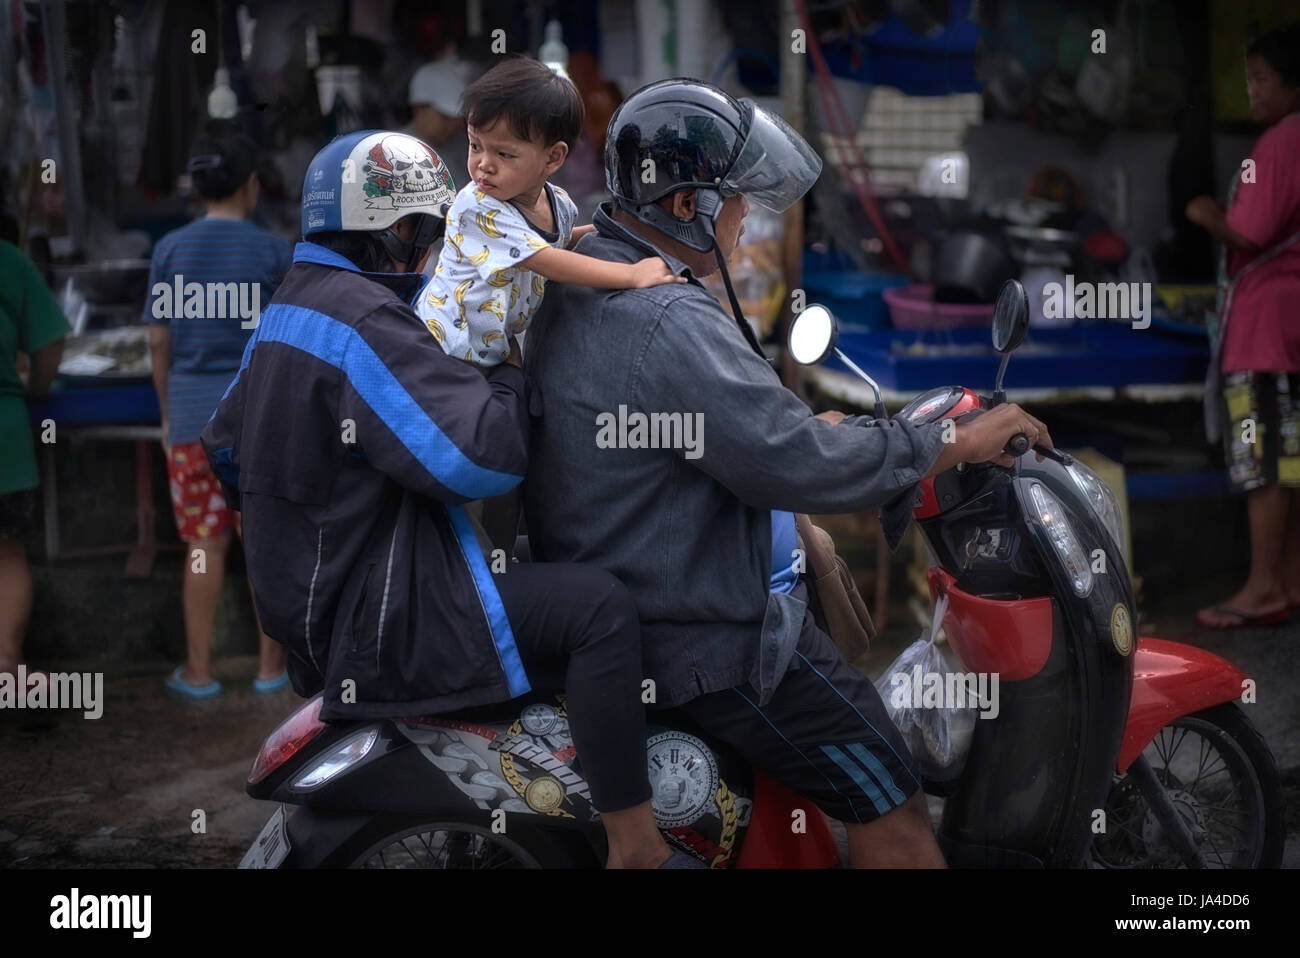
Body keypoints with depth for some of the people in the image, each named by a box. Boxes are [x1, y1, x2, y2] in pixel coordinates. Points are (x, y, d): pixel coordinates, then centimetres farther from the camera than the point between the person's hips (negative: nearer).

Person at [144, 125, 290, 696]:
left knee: (204, 544, 7)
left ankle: (199, 670, 13)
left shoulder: (171, 250, 1)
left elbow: (159, 341, 4)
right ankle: (271, 666, 14)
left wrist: (167, 414, 15)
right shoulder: (273, 252, -5)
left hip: (193, 413, 2)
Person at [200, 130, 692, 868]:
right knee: (597, 606, -20)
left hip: (313, 605, 11)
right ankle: (636, 848, -21)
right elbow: (478, 458, -26)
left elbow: (228, 446, 26)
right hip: (378, 622, -11)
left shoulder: (287, 312, 14)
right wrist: (510, 370, -9)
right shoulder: (365, 319, -18)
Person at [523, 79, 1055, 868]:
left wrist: (815, 430, 22)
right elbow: (799, 463, -27)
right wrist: (957, 445, -17)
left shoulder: (575, 291, 8)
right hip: (708, 637, -11)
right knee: (889, 802, -6)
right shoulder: (669, 323, -25)